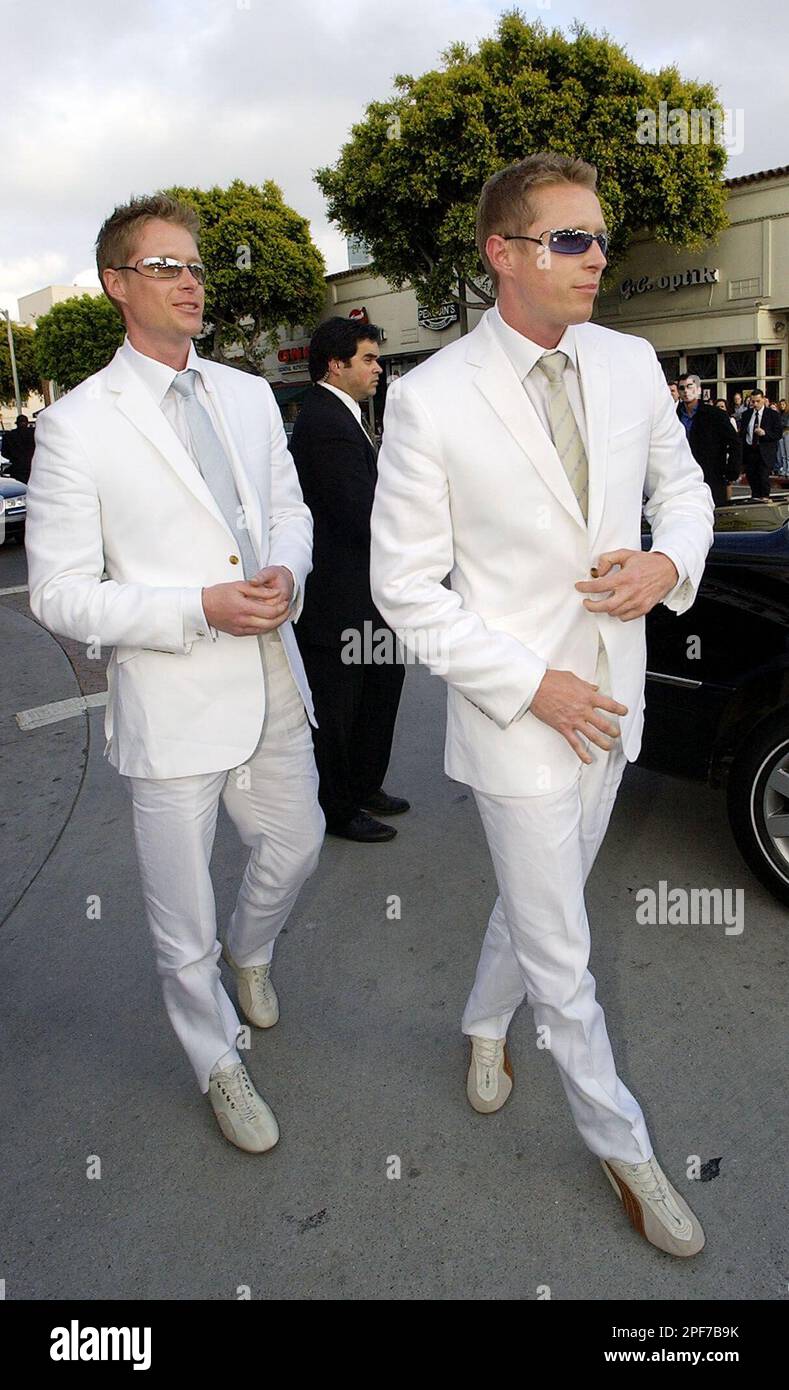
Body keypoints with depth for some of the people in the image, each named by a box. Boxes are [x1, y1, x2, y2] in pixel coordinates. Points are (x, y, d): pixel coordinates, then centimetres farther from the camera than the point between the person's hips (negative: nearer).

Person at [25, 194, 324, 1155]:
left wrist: (286, 574, -8)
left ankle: (249, 949, 56)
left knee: (295, 847, 22)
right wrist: (200, 610, -21)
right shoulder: (77, 425, -11)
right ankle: (219, 1065, 38)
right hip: (170, 708, -5)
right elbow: (58, 595, -11)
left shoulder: (249, 395, 7)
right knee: (181, 923, 11)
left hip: (271, 687, 5)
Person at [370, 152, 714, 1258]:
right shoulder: (428, 400, -14)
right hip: (516, 712, -5)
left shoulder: (631, 364, 1)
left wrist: (668, 562, -9)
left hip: (614, 699, 5)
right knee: (560, 957, 8)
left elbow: (684, 489, 14)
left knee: (538, 903, 24)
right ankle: (625, 1153, 31)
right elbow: (405, 585, -11)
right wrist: (532, 685, -16)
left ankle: (485, 1025, 53)